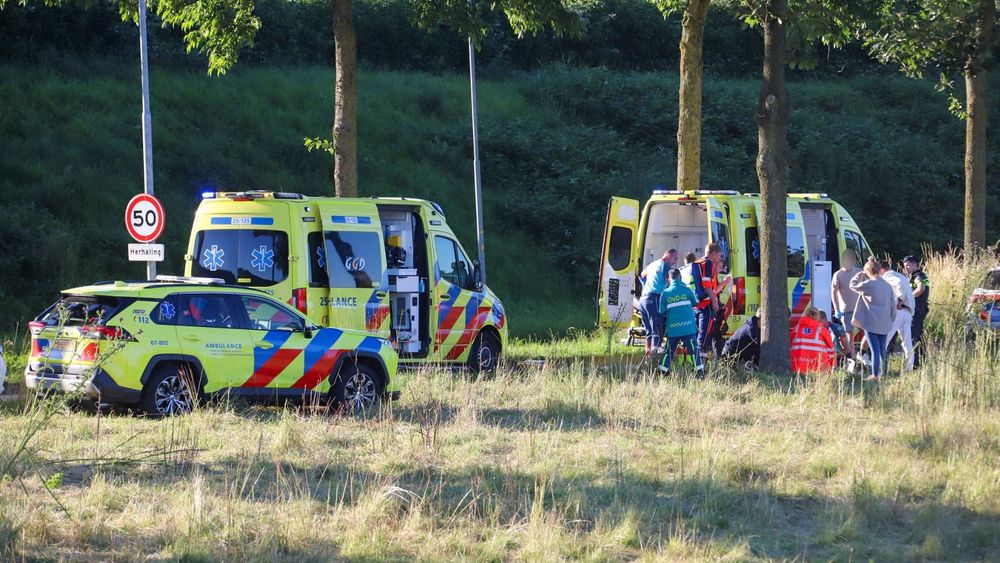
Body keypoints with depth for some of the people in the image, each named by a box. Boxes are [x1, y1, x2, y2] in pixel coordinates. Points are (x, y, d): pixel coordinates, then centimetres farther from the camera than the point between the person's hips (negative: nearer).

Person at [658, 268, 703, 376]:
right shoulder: (687, 290, 0)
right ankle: (699, 370, -2)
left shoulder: (665, 293, 1)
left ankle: (662, 370, 9)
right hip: (688, 326, -1)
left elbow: (662, 312, 3)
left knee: (669, 351, 11)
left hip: (672, 328, 1)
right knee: (694, 349, 2)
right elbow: (695, 303, 16)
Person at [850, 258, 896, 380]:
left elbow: (853, 286, 0)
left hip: (872, 324, -6)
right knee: (883, 350, 13)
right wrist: (892, 319, 18)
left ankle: (875, 375, -3)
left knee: (875, 350, -4)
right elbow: (893, 305, 9)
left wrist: (859, 276, 13)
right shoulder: (887, 285, 6)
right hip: (885, 324, 6)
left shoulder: (868, 284, -13)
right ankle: (884, 373, 16)